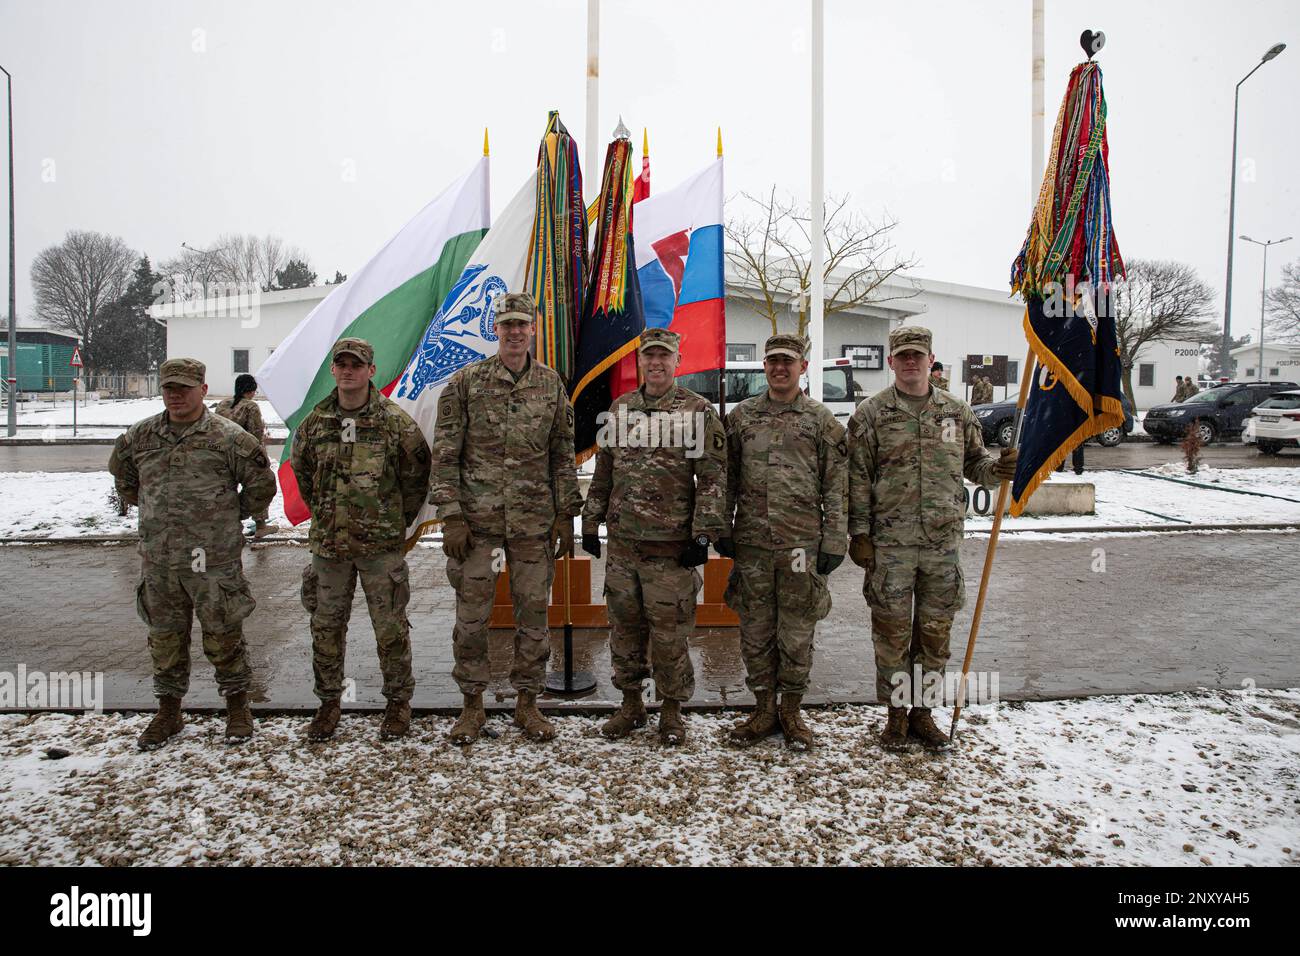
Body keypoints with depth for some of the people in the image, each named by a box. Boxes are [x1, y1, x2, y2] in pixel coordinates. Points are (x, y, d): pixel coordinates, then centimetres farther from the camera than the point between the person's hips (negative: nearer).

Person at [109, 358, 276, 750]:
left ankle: (237, 706, 21)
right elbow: (122, 477, 26)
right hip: (158, 560, 4)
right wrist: (149, 510, 20)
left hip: (213, 559, -4)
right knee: (165, 637, 14)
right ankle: (169, 711, 29)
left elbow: (261, 484, 0)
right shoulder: (140, 437, 7)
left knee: (223, 634, 5)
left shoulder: (228, 437, -6)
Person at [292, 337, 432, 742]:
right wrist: (322, 512, 16)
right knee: (326, 625, 12)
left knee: (390, 626, 4)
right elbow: (301, 470, 21)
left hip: (381, 544, -3)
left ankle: (398, 701, 21)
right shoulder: (315, 422, 5)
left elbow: (417, 473, 3)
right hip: (328, 543, 4)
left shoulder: (395, 421, -5)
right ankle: (328, 701, 28)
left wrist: (399, 520, 6)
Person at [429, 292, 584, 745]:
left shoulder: (551, 385, 7)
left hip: (534, 522, 2)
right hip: (477, 520, -2)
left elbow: (563, 455, 10)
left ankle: (527, 703, 24)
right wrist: (451, 516, -8)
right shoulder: (465, 382, 0)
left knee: (534, 614, 8)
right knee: (472, 615, 5)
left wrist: (565, 515, 5)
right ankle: (472, 705, 21)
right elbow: (445, 454, -2)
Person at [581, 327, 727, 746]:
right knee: (624, 626, 13)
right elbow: (603, 473, 17)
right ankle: (631, 704, 29)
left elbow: (713, 478, -7)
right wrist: (591, 523, 15)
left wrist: (703, 534, -12)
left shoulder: (698, 411, -4)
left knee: (669, 632, 3)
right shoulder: (620, 408, 11)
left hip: (671, 546, -5)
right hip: (621, 542, 5)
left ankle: (672, 711, 21)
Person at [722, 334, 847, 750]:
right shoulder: (741, 416, 9)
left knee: (796, 634, 7)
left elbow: (837, 488, 2)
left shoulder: (822, 420, 3)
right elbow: (727, 480, 11)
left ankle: (792, 712, 23)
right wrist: (722, 531, 6)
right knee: (756, 632, 10)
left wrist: (834, 542, -3)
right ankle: (764, 711, 25)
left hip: (802, 544, -2)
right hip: (751, 544, 2)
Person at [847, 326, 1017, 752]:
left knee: (935, 631, 11)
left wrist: (998, 467, -5)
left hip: (943, 541, 3)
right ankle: (896, 713, 21)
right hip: (889, 544, -3)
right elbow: (857, 479, -1)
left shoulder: (957, 412, 9)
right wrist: (859, 533, -6)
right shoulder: (871, 414, 0)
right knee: (892, 631, 5)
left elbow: (973, 462, 18)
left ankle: (923, 710, 27)